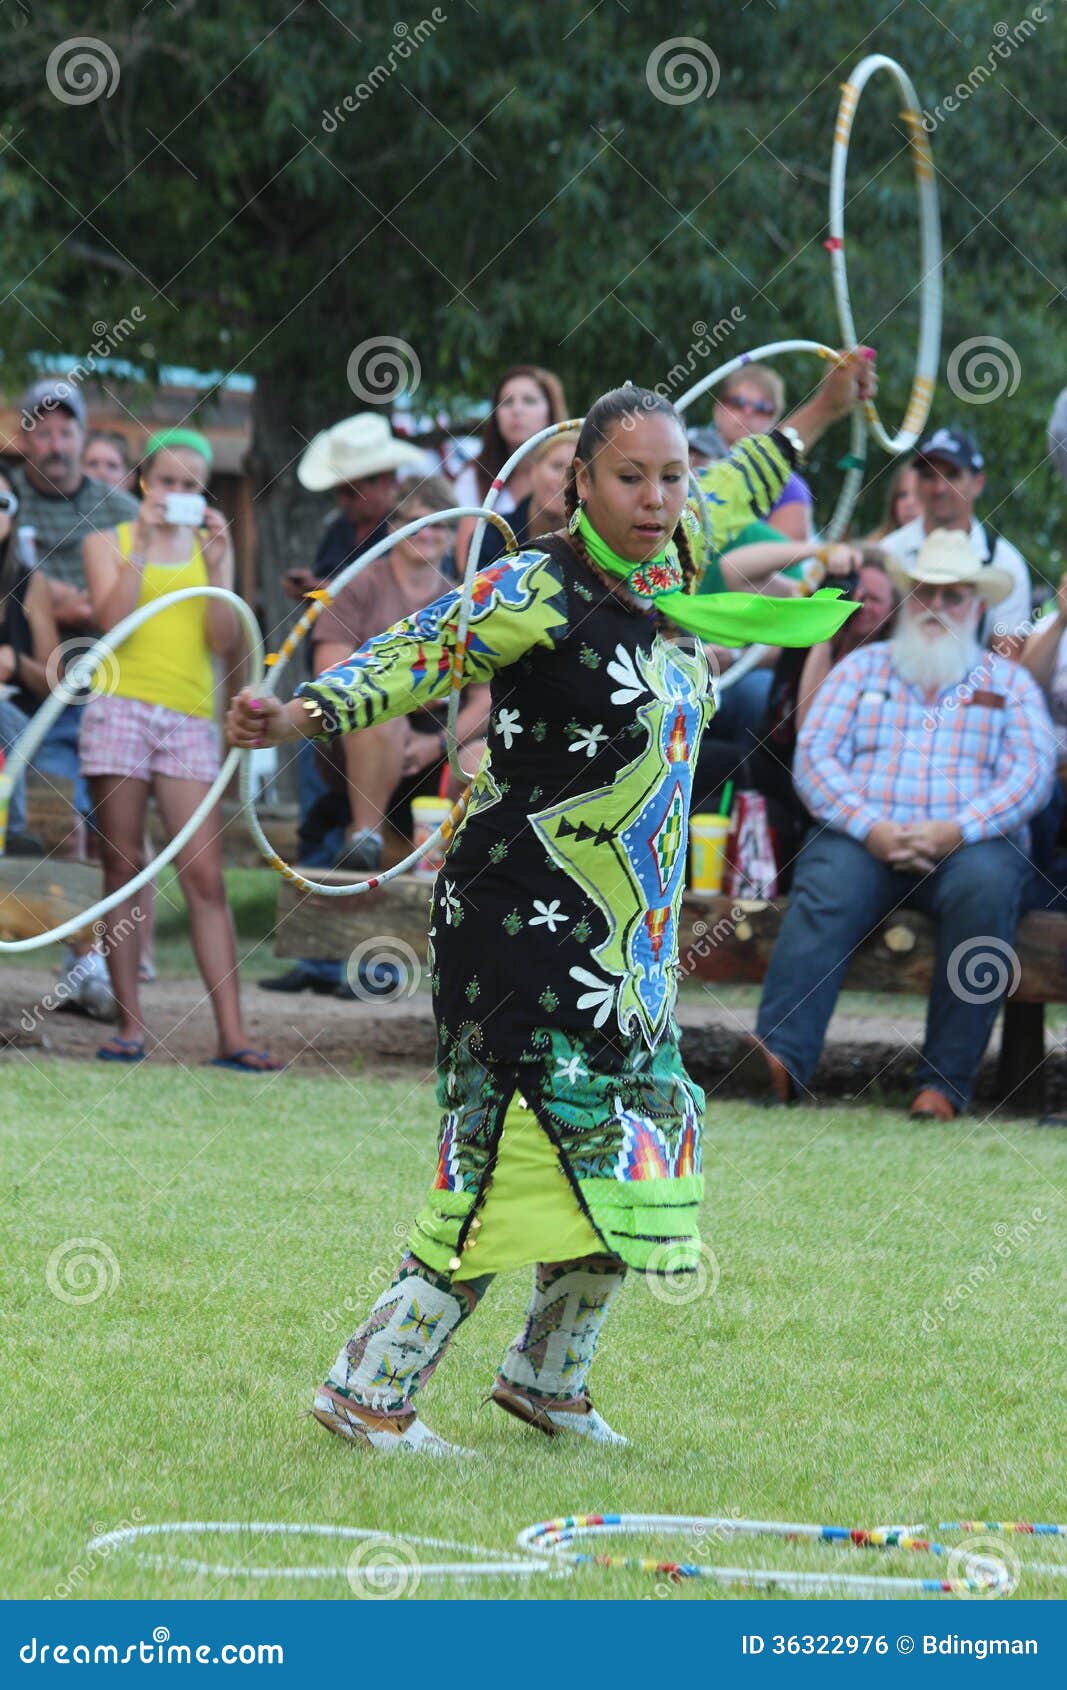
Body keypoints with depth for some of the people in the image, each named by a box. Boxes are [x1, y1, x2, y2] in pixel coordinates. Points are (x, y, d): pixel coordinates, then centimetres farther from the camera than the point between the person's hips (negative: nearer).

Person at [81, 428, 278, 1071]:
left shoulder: (210, 545, 14)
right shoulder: (109, 543, 10)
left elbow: (225, 643, 4)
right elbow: (111, 621, -8)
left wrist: (217, 565, -4)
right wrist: (141, 550, -10)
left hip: (190, 716, 1)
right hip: (121, 706, -1)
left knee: (205, 874, -6)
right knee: (124, 868, -1)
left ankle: (232, 1034, -10)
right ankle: (130, 1025, 3)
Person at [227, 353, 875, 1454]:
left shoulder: (669, 570, 8)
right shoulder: (537, 593, -16)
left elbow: (720, 500, 29)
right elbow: (415, 659, -21)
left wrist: (812, 422, 39)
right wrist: (302, 714, -37)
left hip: (628, 938, 9)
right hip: (523, 919, -9)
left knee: (625, 1156, 13)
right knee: (516, 1158, -12)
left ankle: (547, 1377, 29)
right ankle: (369, 1391, -6)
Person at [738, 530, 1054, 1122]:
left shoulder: (1008, 683, 19)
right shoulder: (862, 668, 20)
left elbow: (1031, 772, 3)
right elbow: (814, 756, 7)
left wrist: (958, 829, -15)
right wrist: (870, 827, -12)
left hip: (967, 844, 0)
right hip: (864, 839, 1)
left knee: (985, 886, -35)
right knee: (826, 888, -33)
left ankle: (945, 1083, -35)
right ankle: (781, 1058, -50)